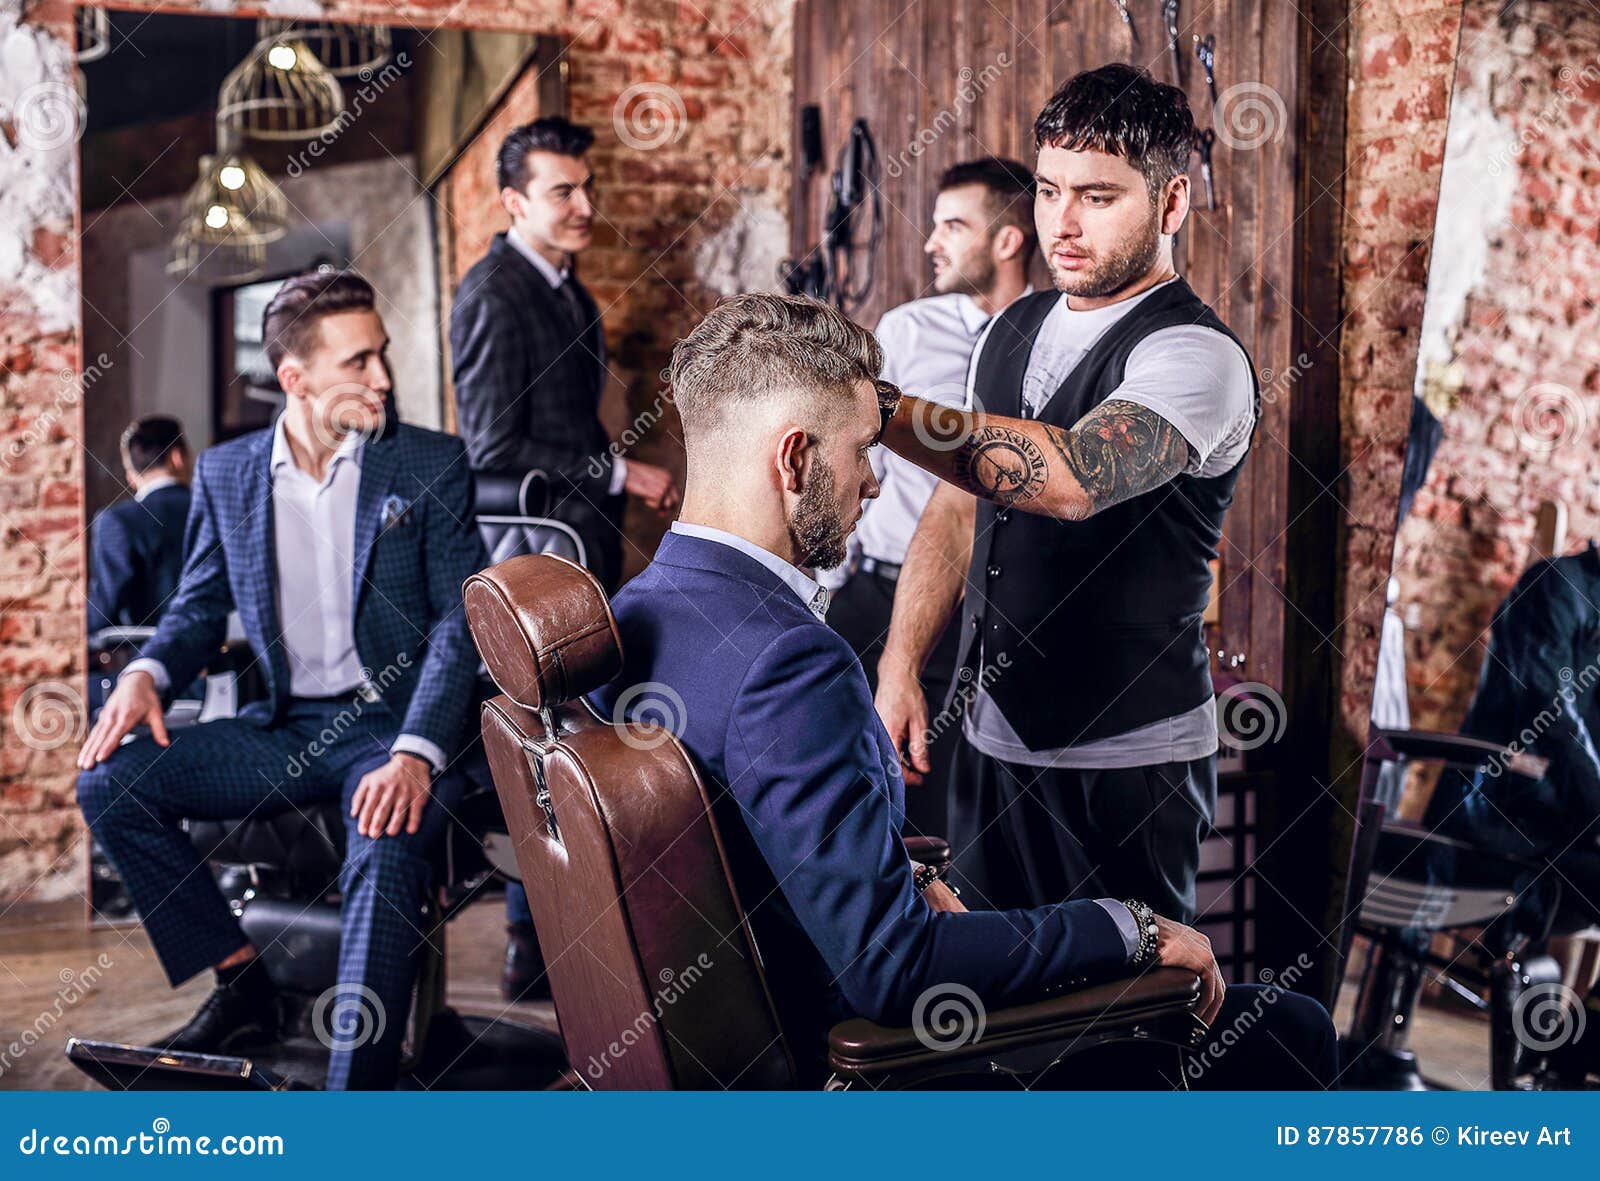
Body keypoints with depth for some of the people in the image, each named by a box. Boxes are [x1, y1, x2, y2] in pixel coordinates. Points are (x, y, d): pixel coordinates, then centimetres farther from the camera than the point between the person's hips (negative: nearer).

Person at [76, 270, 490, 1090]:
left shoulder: (432, 466, -1)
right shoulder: (226, 475, 9)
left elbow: (461, 624, -7)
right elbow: (201, 605, 18)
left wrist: (415, 755, -24)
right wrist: (145, 674, -7)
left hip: (395, 725, -4)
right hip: (286, 731, 4)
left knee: (386, 847, -35)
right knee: (110, 781, -14)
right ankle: (242, 986, -1)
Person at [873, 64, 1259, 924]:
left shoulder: (1197, 357, -16)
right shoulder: (1012, 331, 9)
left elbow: (1071, 479, -34)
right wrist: (899, 670, 3)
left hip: (1125, 763, -7)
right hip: (991, 737, 7)